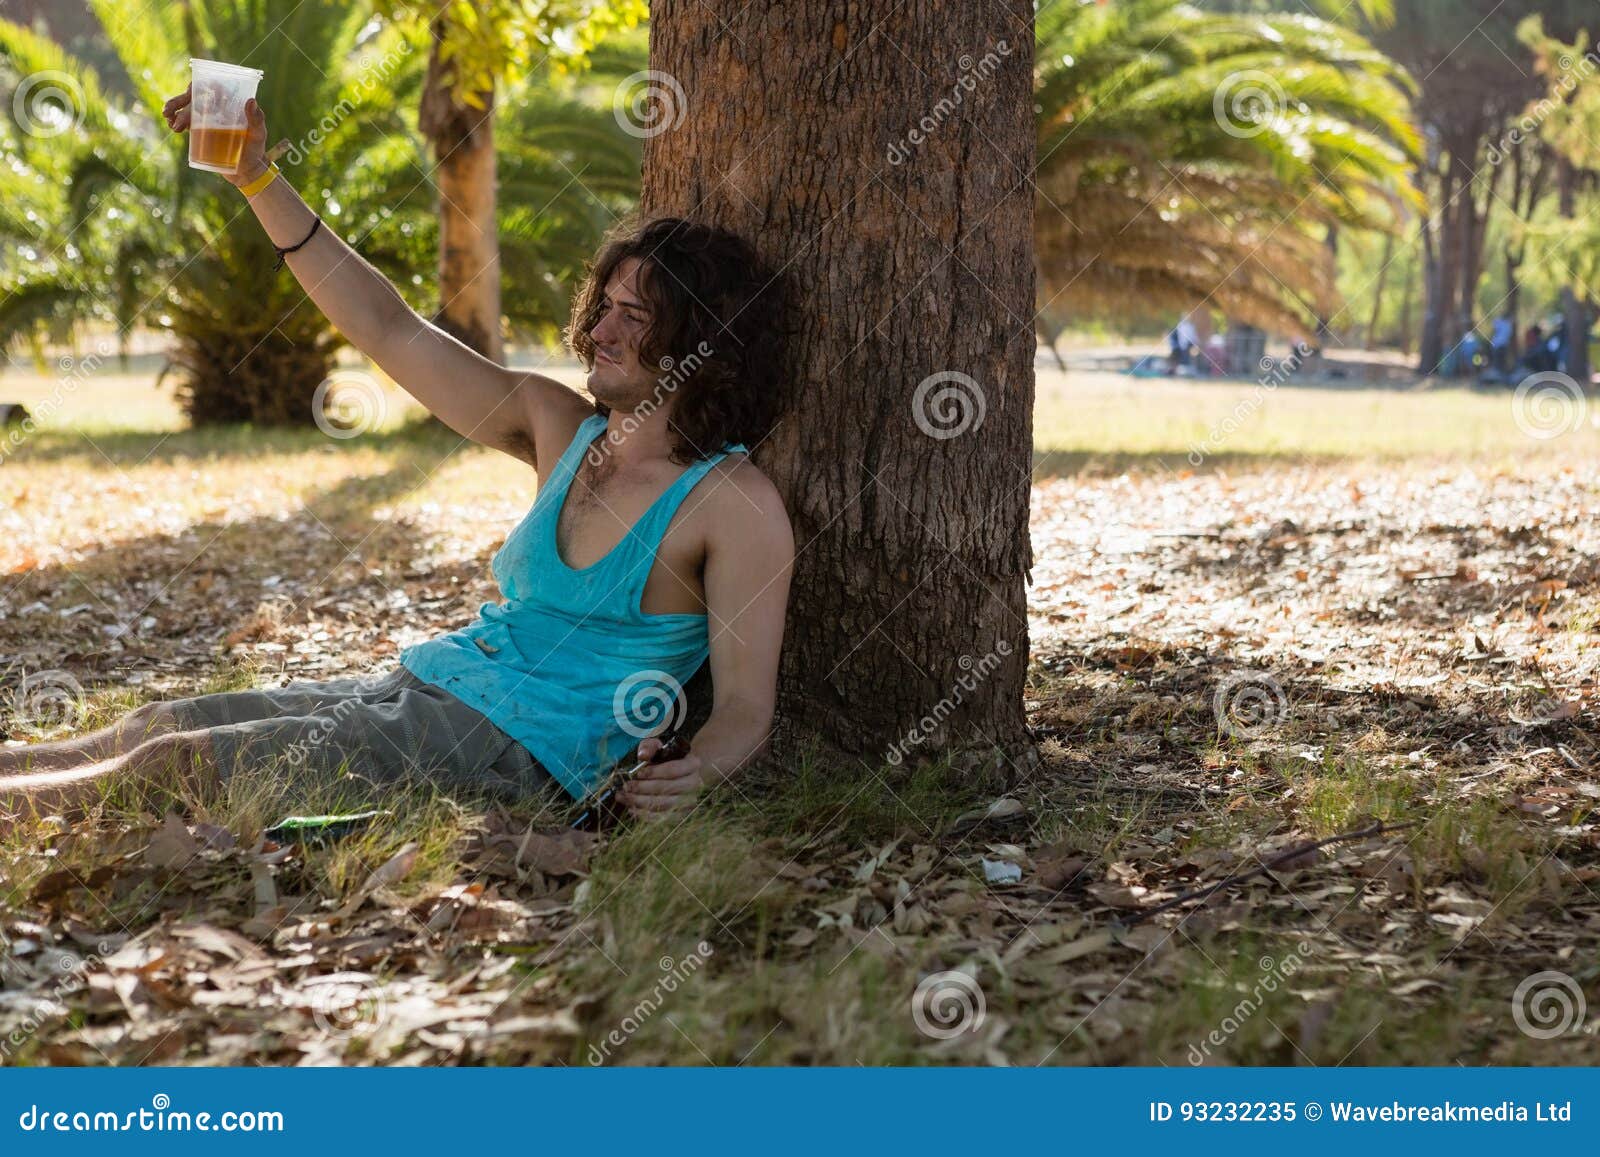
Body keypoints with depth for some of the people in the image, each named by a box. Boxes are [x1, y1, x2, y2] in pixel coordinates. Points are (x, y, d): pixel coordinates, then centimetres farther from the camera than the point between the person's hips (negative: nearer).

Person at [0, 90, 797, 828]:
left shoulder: (736, 503, -11)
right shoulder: (559, 429, 8)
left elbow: (744, 707, -13)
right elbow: (388, 329, 9)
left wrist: (695, 773, -37)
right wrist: (258, 177, 5)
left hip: (514, 752, -7)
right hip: (417, 687, 7)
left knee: (175, 763, -13)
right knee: (155, 725, 3)